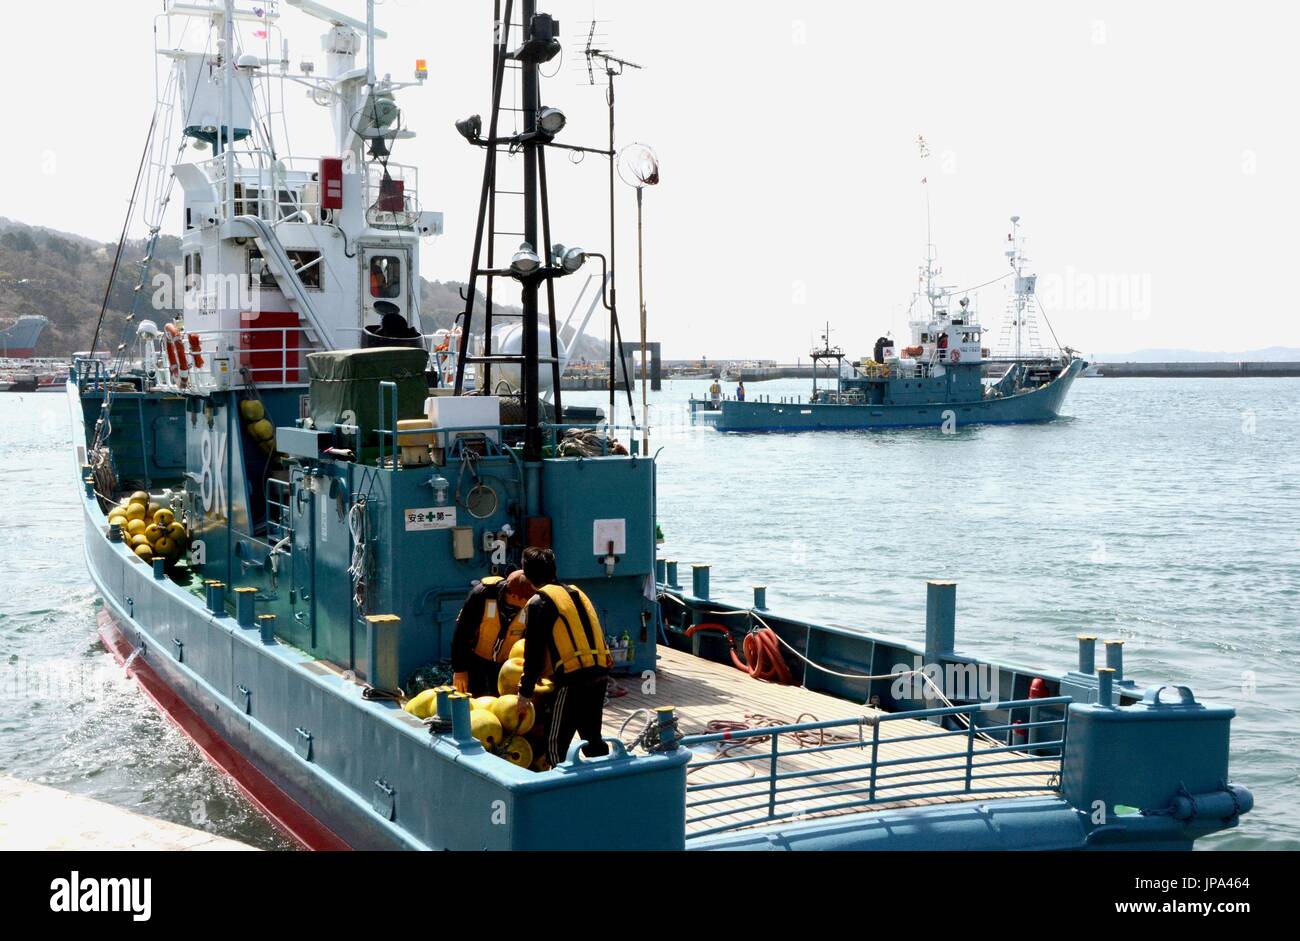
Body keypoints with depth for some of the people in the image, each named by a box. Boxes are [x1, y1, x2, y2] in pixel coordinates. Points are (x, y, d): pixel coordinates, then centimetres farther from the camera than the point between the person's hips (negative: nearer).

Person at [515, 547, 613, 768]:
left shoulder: (539, 602, -3)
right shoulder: (576, 592, 19)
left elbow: (534, 651, -5)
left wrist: (525, 693, 2)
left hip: (574, 677, -7)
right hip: (600, 672, 7)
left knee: (556, 742, 1)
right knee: (592, 737, 19)